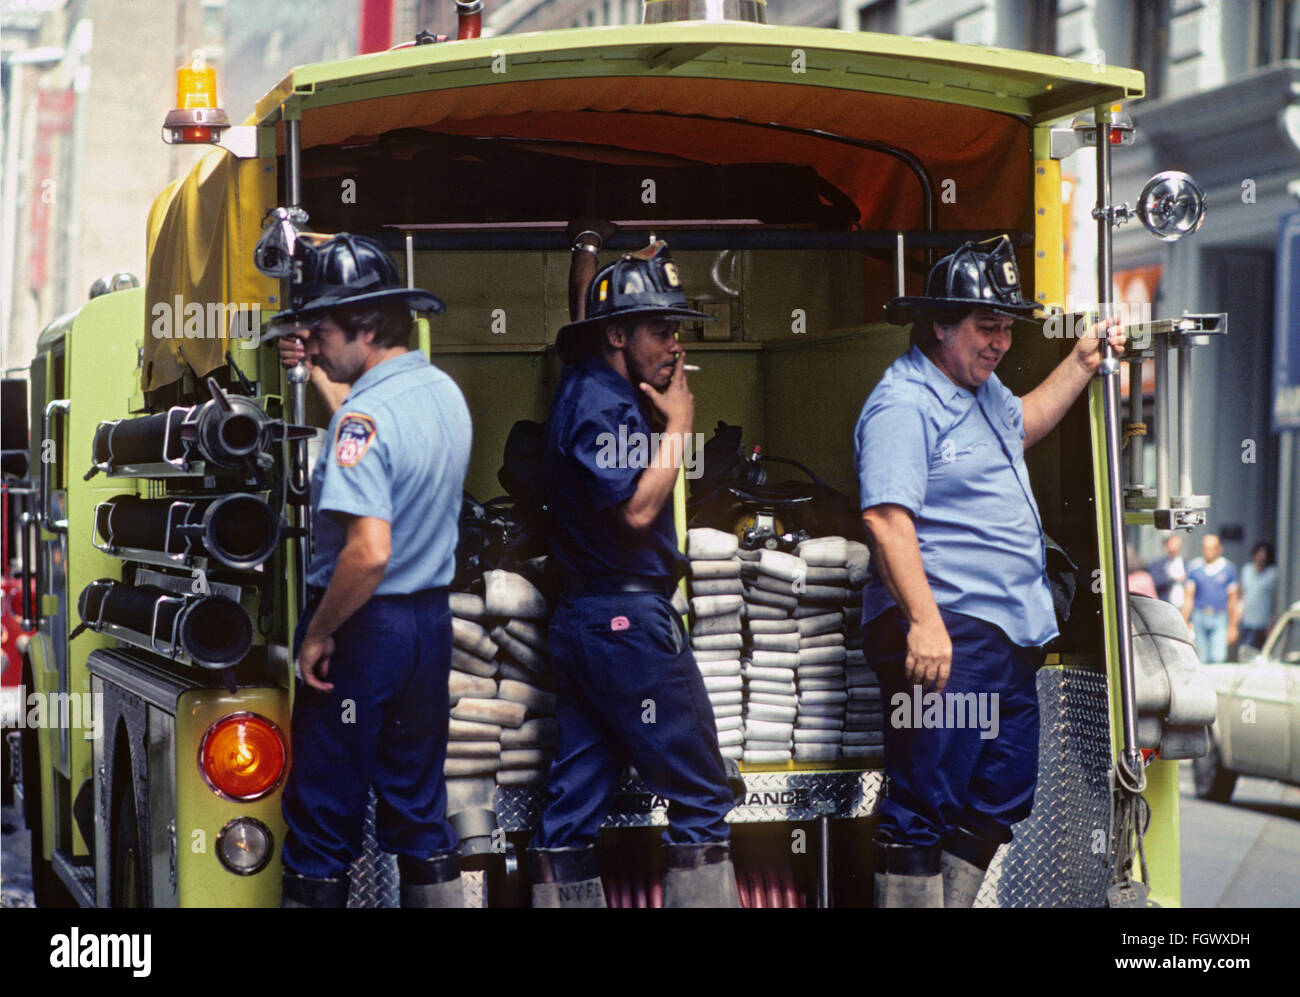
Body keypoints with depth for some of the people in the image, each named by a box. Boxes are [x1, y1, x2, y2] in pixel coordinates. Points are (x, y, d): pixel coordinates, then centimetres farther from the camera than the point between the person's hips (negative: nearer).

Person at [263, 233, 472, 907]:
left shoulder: (366, 414, -21)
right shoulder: (445, 393, 6)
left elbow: (369, 552, -29)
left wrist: (318, 633, -17)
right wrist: (327, 382, 27)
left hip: (363, 626, -8)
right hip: (431, 620, 8)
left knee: (323, 810, 1)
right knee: (417, 803, 15)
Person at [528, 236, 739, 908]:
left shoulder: (584, 386, 15)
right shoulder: (605, 405, -14)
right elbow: (637, 506, -21)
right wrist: (677, 426, -12)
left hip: (581, 619, 10)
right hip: (629, 618, -10)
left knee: (573, 807, 7)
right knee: (700, 796, -5)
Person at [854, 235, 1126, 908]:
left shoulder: (980, 389, 18)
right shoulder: (904, 403, -13)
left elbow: (1020, 426, 43)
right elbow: (886, 518, -23)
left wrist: (1082, 362, 34)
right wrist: (924, 622, -30)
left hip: (1009, 637, 10)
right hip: (944, 635, -10)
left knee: (1004, 798, 15)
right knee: (926, 802, -8)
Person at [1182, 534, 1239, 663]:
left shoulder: (1228, 568, 5)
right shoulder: (1194, 568, 5)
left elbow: (1232, 599, 10)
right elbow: (1189, 598, 6)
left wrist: (1232, 626, 9)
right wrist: (1184, 624, 0)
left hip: (1219, 618, -1)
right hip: (1199, 617, 1)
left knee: (1218, 657, -14)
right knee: (1202, 658, 2)